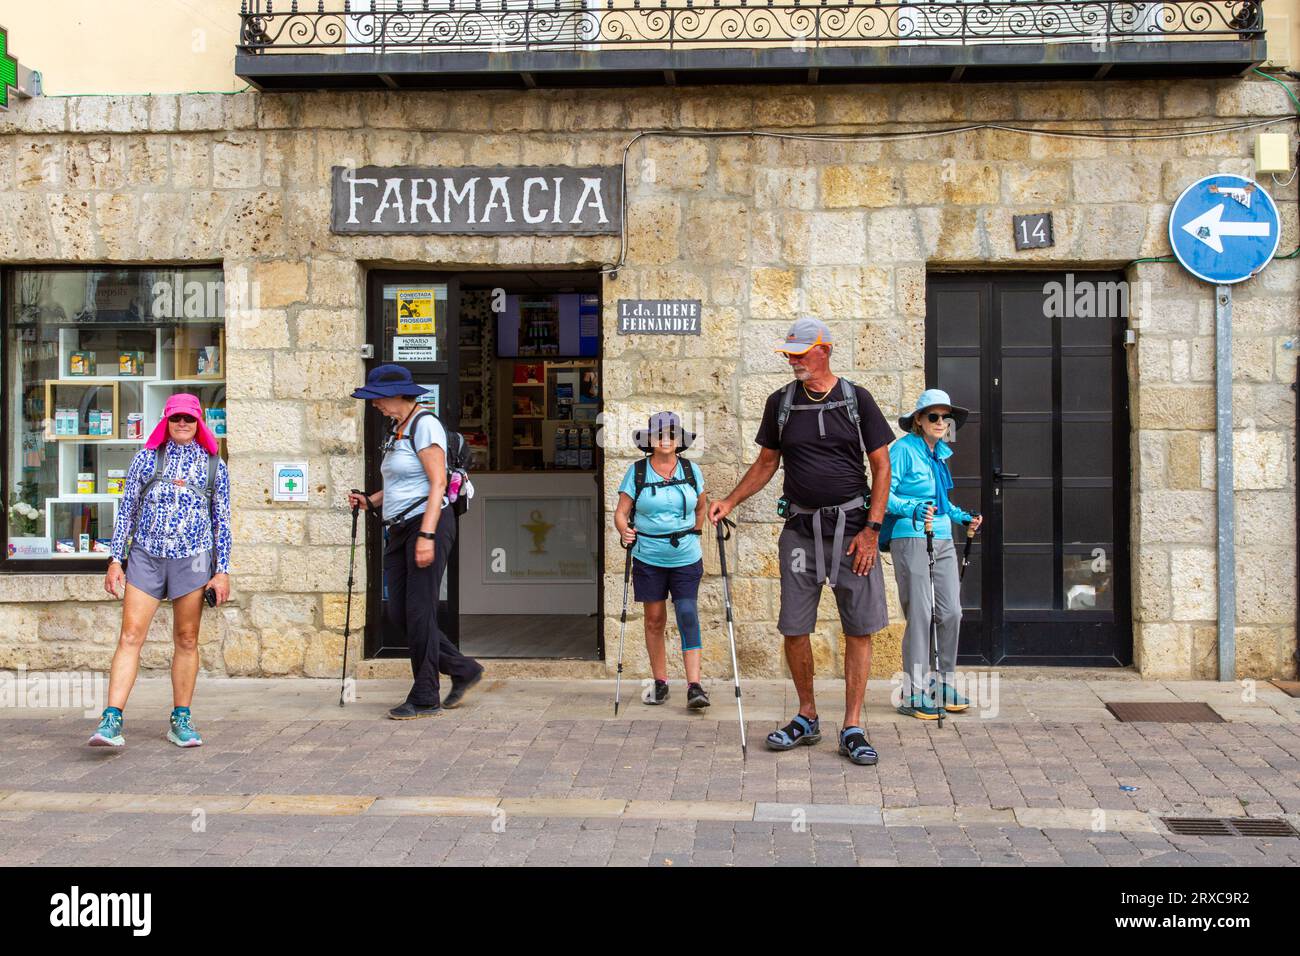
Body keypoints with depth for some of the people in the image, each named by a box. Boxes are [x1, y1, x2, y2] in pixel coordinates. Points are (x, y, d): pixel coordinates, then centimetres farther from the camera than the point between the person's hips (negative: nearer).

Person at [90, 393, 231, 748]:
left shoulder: (213, 465, 8)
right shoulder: (146, 458, 8)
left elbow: (222, 519, 8)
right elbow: (126, 509, 9)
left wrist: (223, 570, 2)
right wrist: (116, 560, 3)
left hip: (193, 559, 0)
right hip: (146, 557, 0)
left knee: (187, 640, 5)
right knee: (130, 636, -7)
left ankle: (181, 719, 13)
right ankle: (111, 719, -9)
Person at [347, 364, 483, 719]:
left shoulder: (424, 424, -10)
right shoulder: (397, 429, 18)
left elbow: (437, 483, -17)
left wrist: (426, 535, -23)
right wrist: (370, 500, 9)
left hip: (428, 524, -9)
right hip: (400, 529, 10)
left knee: (419, 612, -5)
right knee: (396, 615, 7)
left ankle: (425, 698, 7)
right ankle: (463, 670, 21)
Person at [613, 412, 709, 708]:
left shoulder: (691, 470, 4)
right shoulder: (637, 471, -1)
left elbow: (702, 506, 19)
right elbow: (621, 511, -3)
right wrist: (624, 531, -22)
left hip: (686, 559, 0)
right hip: (648, 560, 0)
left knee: (688, 615, -11)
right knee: (654, 620, 7)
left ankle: (694, 685, -12)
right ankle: (660, 681, 19)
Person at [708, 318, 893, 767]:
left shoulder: (856, 399, 0)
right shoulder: (781, 402, 7)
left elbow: (881, 468, 1)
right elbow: (766, 464, 16)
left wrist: (871, 529, -7)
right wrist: (729, 502, 3)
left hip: (852, 527, -2)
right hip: (800, 528, 2)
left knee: (859, 628, -2)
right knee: (794, 628, 3)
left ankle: (853, 728, 7)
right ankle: (807, 718, 20)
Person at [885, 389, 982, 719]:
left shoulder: (940, 453, 17)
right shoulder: (903, 449, -7)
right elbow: (885, 494, -13)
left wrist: (961, 516, 15)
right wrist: (914, 509, -27)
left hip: (943, 541, 7)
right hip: (911, 539, -7)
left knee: (951, 612, 4)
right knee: (920, 615, -6)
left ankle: (943, 684, 18)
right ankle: (913, 694, 3)